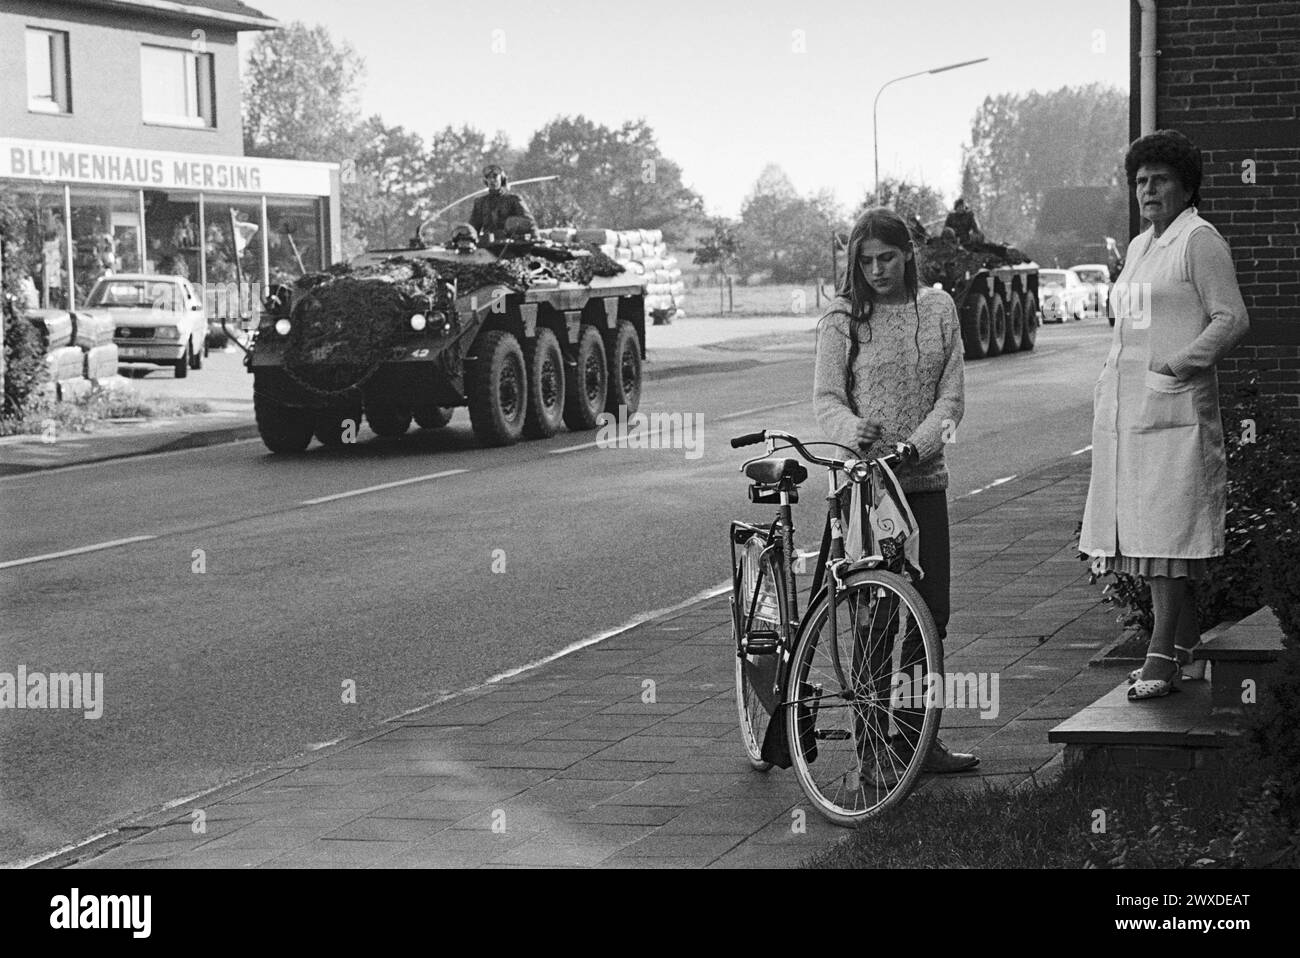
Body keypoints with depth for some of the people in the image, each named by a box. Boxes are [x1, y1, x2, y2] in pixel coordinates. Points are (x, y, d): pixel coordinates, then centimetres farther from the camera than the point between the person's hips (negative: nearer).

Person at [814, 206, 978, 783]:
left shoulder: (938, 308, 6)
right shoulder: (843, 318, -2)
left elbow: (951, 394, 2)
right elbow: (826, 398, -6)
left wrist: (917, 442, -15)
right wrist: (853, 431, -28)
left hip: (924, 478, 4)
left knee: (931, 614, 7)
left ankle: (919, 739, 20)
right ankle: (875, 750, 2)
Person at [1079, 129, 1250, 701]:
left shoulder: (1199, 241, -5)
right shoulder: (1139, 247, 20)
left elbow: (1232, 319, -11)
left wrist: (1178, 364, -21)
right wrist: (1110, 380, 18)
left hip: (1173, 407, -8)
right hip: (1124, 407, 8)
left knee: (1167, 529, -9)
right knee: (1140, 525, 8)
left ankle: (1162, 654, -9)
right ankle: (1185, 634, 19)